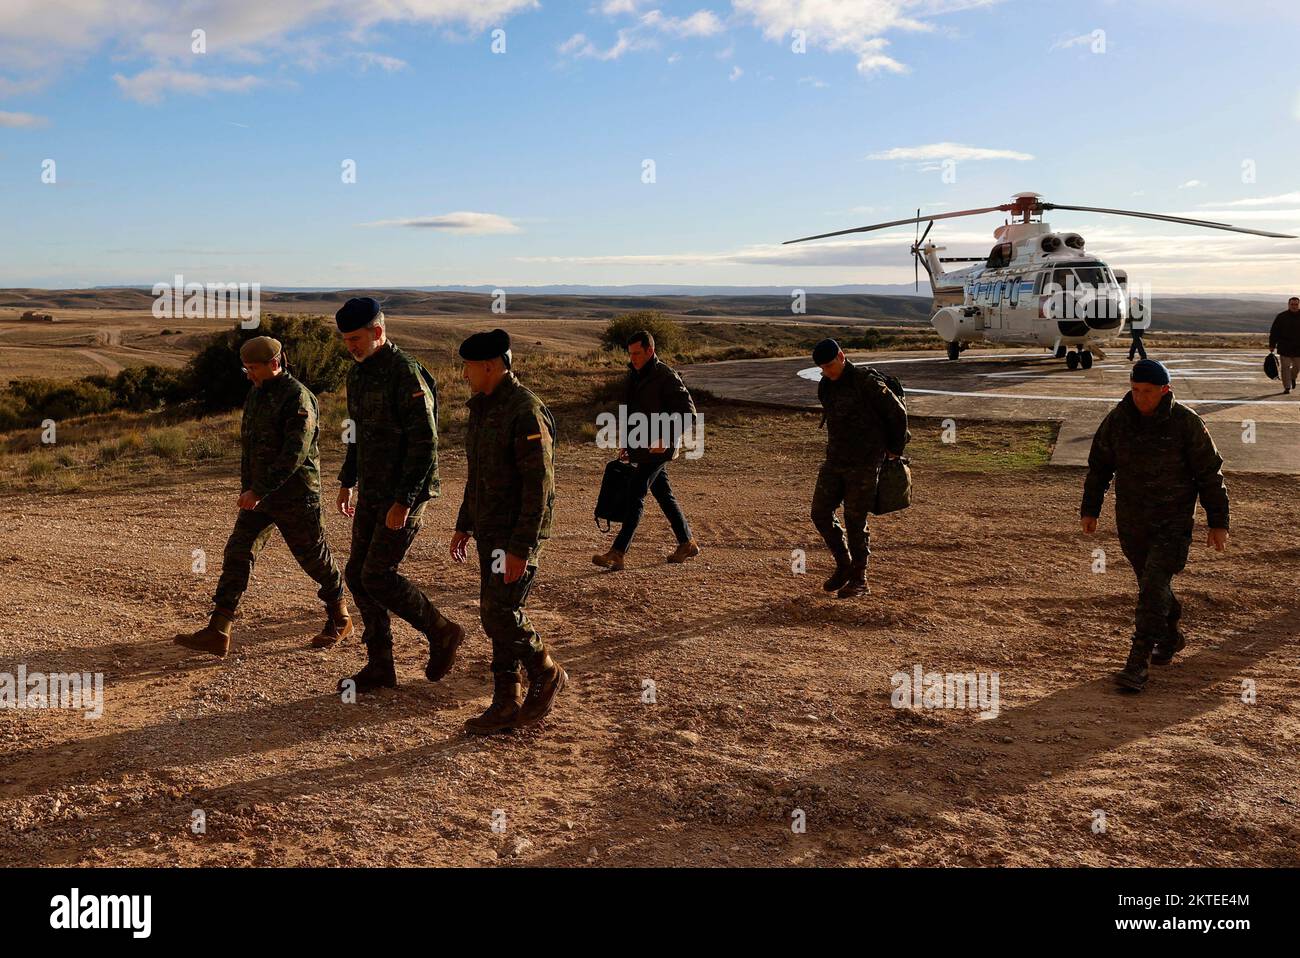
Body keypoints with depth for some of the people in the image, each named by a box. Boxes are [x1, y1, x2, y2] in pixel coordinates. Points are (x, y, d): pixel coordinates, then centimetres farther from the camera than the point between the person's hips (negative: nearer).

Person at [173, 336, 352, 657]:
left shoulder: (297, 398, -18)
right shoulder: (257, 394, 9)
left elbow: (295, 453, -26)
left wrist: (258, 491, -28)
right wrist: (247, 485, 22)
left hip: (295, 495, -7)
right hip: (259, 494, 8)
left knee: (314, 558, 7)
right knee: (237, 554, -3)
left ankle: (340, 619, 28)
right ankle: (217, 633, -6)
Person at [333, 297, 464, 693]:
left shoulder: (406, 374, -18)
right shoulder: (358, 374, 10)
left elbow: (425, 443, -21)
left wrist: (403, 501, -22)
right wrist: (347, 481, 22)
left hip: (404, 495, -9)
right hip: (371, 493, 9)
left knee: (377, 575, -10)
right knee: (357, 574, 8)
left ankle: (442, 633, 10)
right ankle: (379, 666, 18)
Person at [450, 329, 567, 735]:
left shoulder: (527, 412, -19)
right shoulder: (484, 407, 11)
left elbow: (540, 485, -21)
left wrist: (521, 548, -23)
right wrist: (464, 526, 19)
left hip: (518, 533, -9)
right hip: (490, 530, 9)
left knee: (500, 614, -10)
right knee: (500, 614, 10)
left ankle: (547, 675, 13)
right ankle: (506, 704, 17)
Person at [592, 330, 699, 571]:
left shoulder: (666, 377, -14)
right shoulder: (634, 375, 11)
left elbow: (687, 411, -17)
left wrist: (666, 440, -22)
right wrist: (627, 443, 17)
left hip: (658, 449, -9)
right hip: (641, 447, 9)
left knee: (636, 496, -11)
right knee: (663, 495, 15)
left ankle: (617, 554, -12)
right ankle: (687, 543, 28)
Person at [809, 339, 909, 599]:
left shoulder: (866, 380, -15)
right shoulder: (825, 387, 7)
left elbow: (897, 411, -9)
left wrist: (895, 448, 0)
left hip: (865, 463, -7)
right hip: (835, 460, 7)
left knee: (855, 520, -2)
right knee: (820, 513, 4)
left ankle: (859, 578, 13)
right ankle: (844, 565, 22)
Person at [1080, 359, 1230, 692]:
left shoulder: (1186, 423, -12)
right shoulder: (1117, 420, -4)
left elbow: (1210, 474, -5)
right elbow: (1099, 466, 9)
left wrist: (1218, 523, -4)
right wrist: (1090, 509, 9)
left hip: (1173, 522, -4)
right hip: (1131, 521, 4)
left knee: (1154, 586, -13)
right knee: (1151, 585, 17)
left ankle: (1137, 665, -10)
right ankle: (1170, 638, 42)